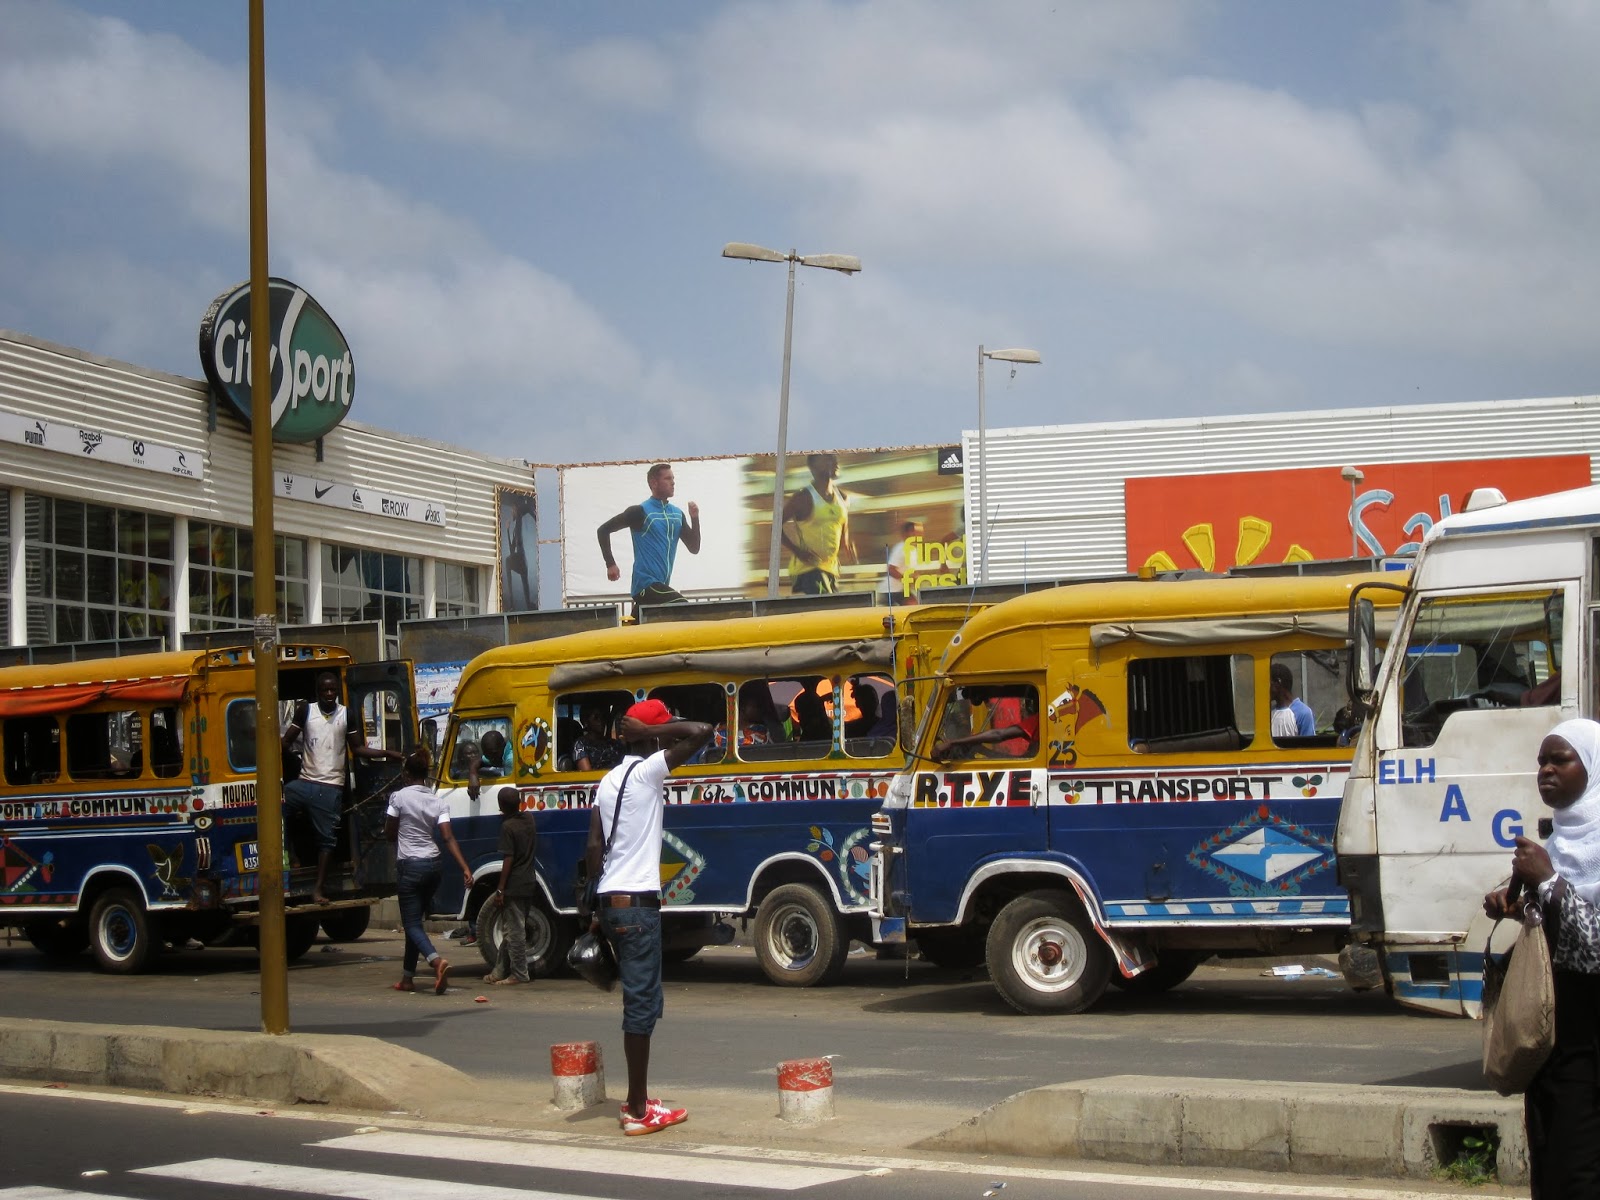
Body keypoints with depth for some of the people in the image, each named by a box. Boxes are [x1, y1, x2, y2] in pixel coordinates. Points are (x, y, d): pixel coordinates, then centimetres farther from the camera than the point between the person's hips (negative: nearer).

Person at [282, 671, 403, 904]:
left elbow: (358, 749, 8)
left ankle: (319, 887, 7)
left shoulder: (347, 715, 4)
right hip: (304, 782, 1)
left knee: (327, 837, 0)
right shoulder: (305, 712, 3)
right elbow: (286, 742, 3)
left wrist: (387, 753, -2)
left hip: (331, 787, -1)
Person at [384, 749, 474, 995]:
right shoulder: (439, 801, 2)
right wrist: (465, 868, -11)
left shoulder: (399, 797, -9)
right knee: (415, 921, 16)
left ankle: (437, 961, -29)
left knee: (412, 923, -4)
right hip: (432, 865, 5)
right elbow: (448, 838, -7)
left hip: (409, 866, -5)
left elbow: (389, 833, -1)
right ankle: (407, 977, 20)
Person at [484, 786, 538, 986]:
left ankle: (519, 974, -1)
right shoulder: (529, 818, 7)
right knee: (511, 930, 14)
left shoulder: (508, 826, -15)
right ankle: (500, 971, 20)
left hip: (514, 886, -8)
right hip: (529, 883, 8)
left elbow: (508, 859, -18)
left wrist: (500, 889, -15)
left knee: (514, 931, -2)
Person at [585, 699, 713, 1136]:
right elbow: (701, 732, -19)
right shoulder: (649, 770, -8)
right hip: (637, 905, -9)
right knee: (642, 1003, -5)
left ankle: (637, 1101, 19)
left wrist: (601, 905, 15)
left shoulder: (610, 780, 15)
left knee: (639, 1000, 15)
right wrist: (652, 732, -8)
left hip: (611, 902, 9)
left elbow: (593, 847, 12)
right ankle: (639, 1111, -4)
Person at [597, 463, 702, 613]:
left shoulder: (677, 514, 11)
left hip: (662, 585, 7)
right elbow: (603, 530, -3)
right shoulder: (640, 511, -7)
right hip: (646, 584, -7)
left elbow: (694, 548, 11)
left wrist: (695, 518, -2)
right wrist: (611, 564, -9)